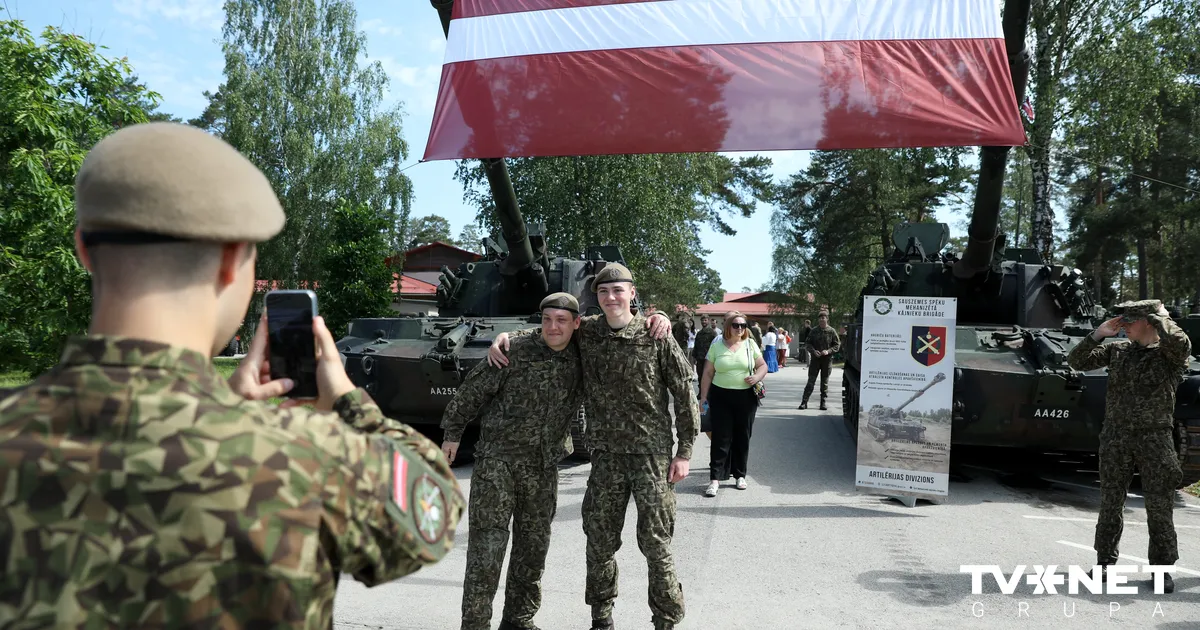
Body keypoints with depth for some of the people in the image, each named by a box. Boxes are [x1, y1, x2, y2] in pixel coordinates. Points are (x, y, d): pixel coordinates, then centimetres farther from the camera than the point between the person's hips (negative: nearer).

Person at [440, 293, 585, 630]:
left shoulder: (582, 362, 2)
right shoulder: (516, 352, -9)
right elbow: (474, 388, -3)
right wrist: (453, 433, 1)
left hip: (543, 468, 5)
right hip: (497, 459, -4)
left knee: (533, 546, 13)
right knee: (487, 543, -6)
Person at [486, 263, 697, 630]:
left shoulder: (655, 336, -6)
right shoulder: (586, 332, 4)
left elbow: (685, 393, -3)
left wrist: (684, 451, -5)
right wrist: (506, 336, 3)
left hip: (651, 452, -3)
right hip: (605, 453, 4)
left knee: (655, 541, 1)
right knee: (599, 541, 10)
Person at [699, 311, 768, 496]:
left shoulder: (750, 345, 4)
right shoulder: (716, 346, 1)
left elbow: (763, 366, 9)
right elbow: (708, 374, 3)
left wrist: (756, 377, -12)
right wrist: (703, 396, 0)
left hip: (746, 397, 2)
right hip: (721, 396, -2)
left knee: (742, 437, 9)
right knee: (721, 438, -3)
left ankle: (740, 475, 22)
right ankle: (715, 478, -1)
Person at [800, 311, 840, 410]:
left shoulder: (831, 331, 0)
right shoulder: (813, 331, 4)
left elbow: (837, 345, 2)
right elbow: (807, 344, 6)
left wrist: (828, 351, -14)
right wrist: (813, 351, -12)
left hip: (827, 359, 0)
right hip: (815, 358, 0)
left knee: (825, 382, 6)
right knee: (811, 381, -1)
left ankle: (823, 403, 13)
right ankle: (804, 402, 1)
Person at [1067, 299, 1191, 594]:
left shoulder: (1169, 353, -2)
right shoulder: (1117, 350, 8)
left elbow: (1181, 343, -25)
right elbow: (1077, 361, 6)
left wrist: (1161, 317, -10)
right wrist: (1099, 334, -4)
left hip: (1155, 438, -3)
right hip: (1116, 437, 3)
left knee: (1160, 507, 2)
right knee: (1111, 503, 7)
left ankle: (1161, 568, 14)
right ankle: (1105, 561, 17)